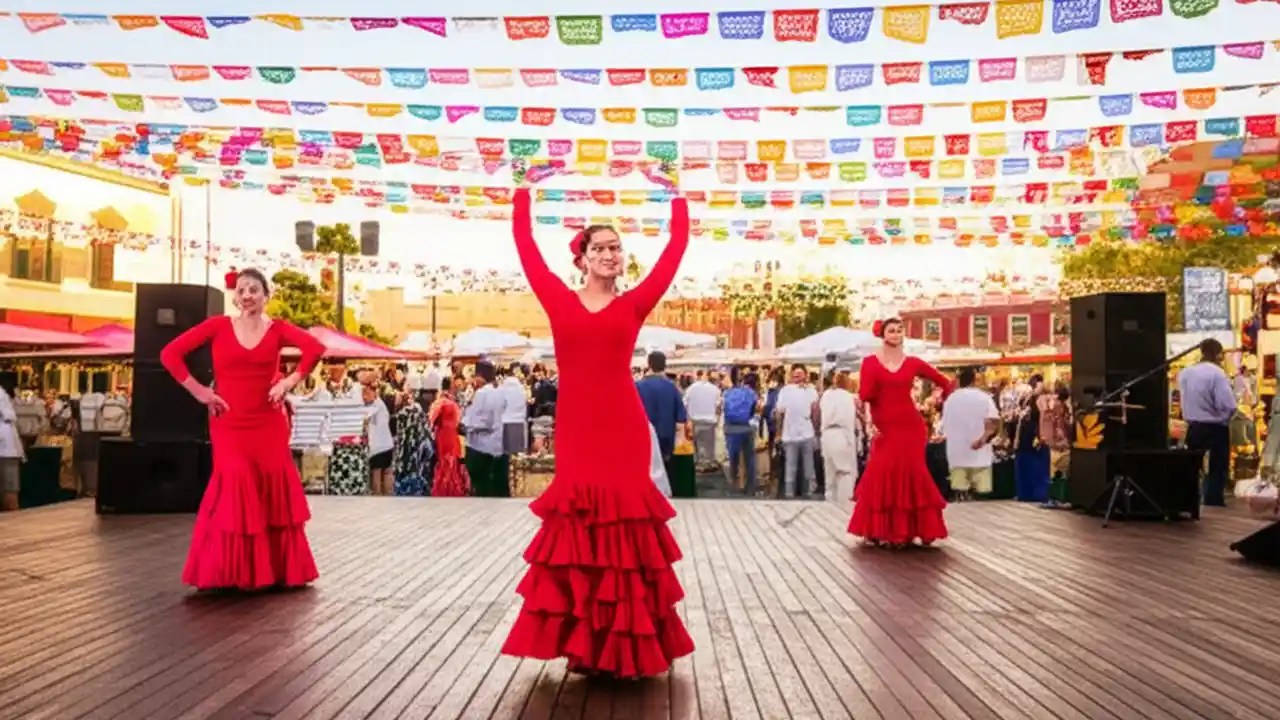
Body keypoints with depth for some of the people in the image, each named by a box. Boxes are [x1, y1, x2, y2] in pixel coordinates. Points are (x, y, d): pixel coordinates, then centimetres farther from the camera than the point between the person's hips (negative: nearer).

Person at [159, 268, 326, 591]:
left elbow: (315, 348, -11)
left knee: (273, 489, 1)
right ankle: (230, 572, 4)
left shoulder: (277, 329, 4)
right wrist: (199, 392, -3)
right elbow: (170, 354, 0)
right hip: (229, 424, -1)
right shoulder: (218, 326, 3)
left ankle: (276, 569, 13)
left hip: (268, 424, 1)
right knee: (234, 488, -8)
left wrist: (290, 382, -12)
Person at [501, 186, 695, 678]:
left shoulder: (633, 305, 7)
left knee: (623, 519, 3)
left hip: (623, 425, 0)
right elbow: (525, 242, 14)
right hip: (575, 424, 1)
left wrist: (677, 198, 20)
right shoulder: (559, 300, 8)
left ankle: (625, 648, 12)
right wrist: (525, 191, 22)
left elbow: (677, 247, 11)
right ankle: (585, 645, 14)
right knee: (578, 526, 4)